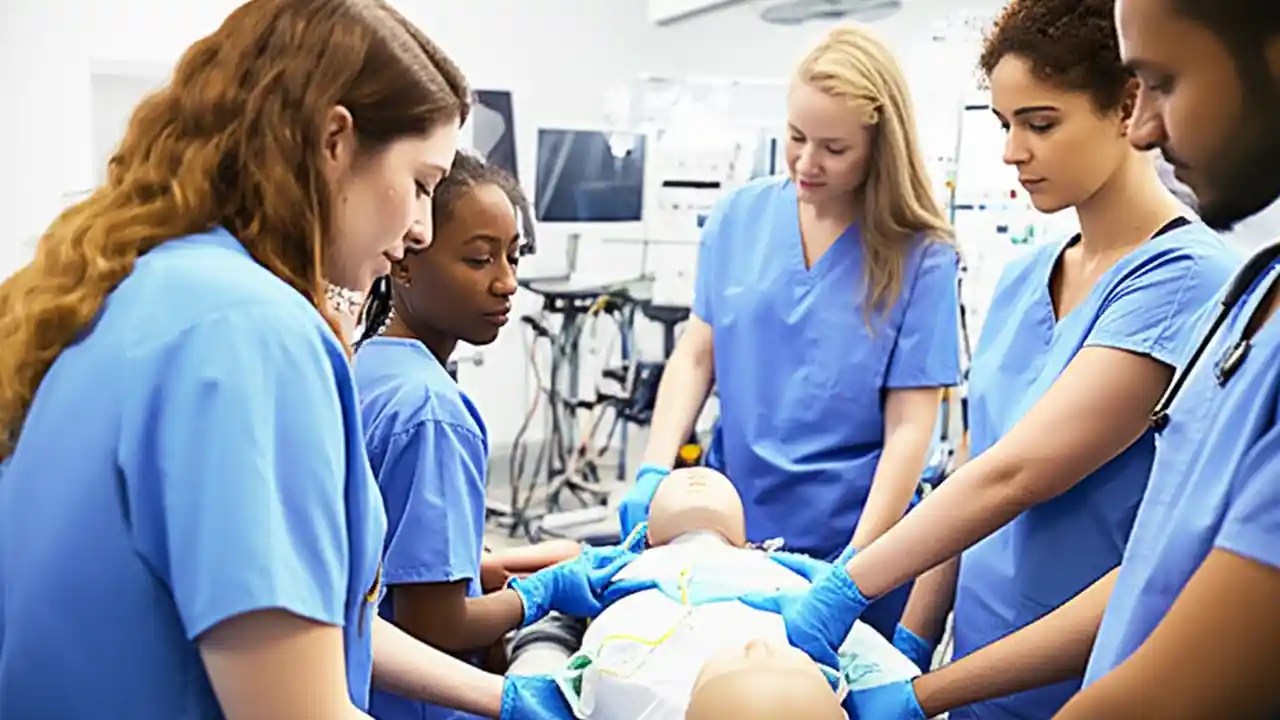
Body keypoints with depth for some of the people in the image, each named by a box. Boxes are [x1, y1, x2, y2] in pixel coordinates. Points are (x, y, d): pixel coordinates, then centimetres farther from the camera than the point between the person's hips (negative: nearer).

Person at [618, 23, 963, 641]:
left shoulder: (920, 257, -10)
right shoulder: (739, 217, -1)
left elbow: (910, 426, -12)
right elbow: (695, 356, 2)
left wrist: (853, 565, -18)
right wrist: (653, 472, -11)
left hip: (849, 537, -2)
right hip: (729, 524, 3)